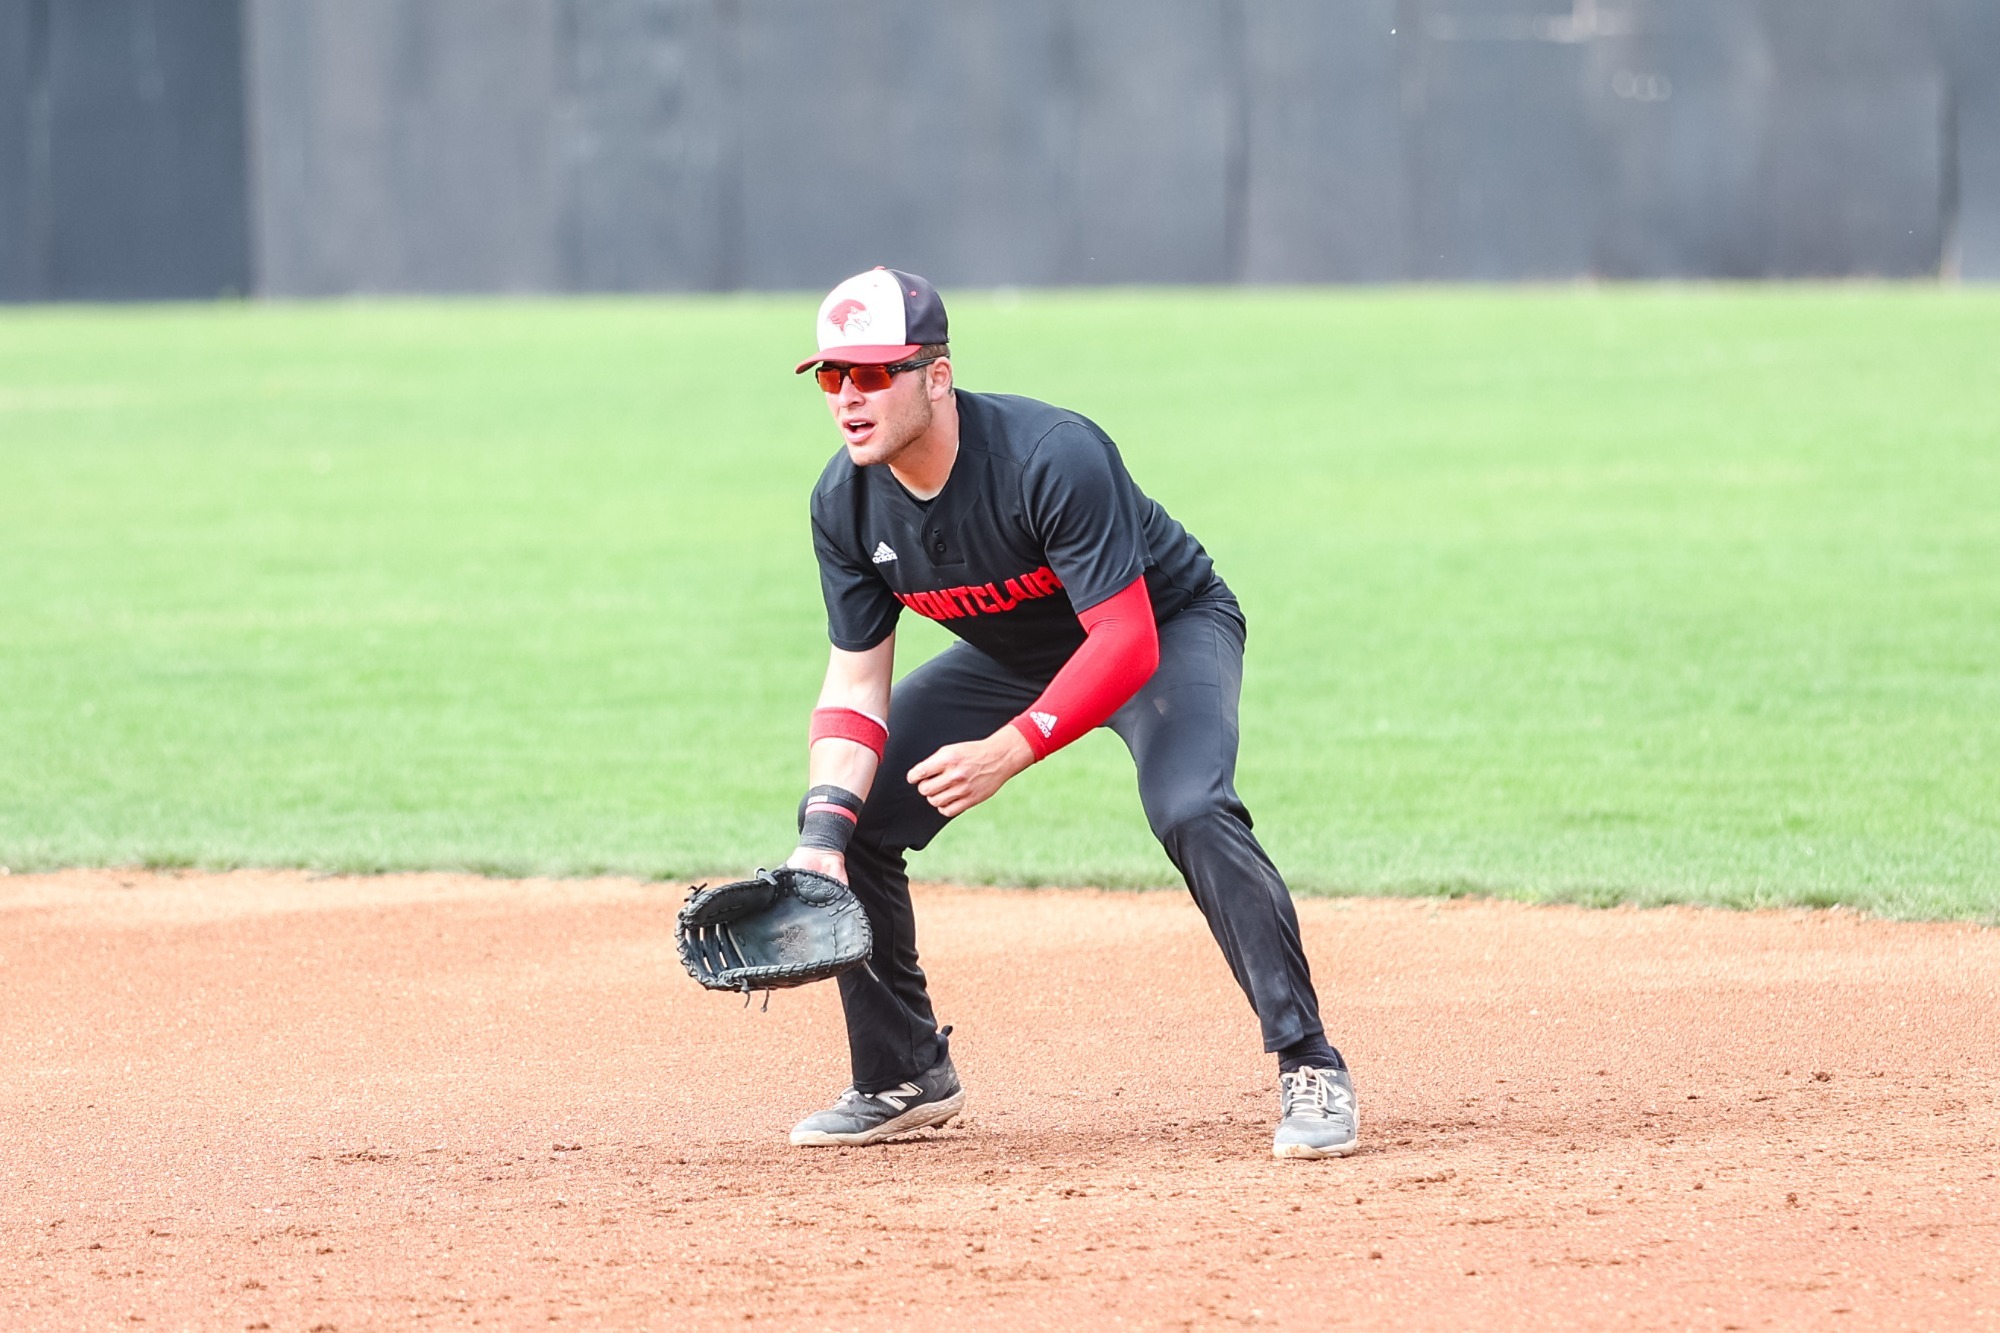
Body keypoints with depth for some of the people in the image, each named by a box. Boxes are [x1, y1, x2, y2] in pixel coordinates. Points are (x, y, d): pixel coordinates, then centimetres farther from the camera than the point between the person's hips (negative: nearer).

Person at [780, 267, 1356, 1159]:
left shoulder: (1054, 458, -37)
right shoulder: (846, 503, -17)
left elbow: (1127, 642, -37)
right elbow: (856, 682, -12)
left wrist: (1008, 751, -47)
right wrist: (824, 832, -27)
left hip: (1167, 626, -6)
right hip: (1012, 653, 6)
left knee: (1190, 811, -33)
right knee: (851, 812, -2)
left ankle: (1309, 1069, -25)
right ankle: (904, 1079, 15)